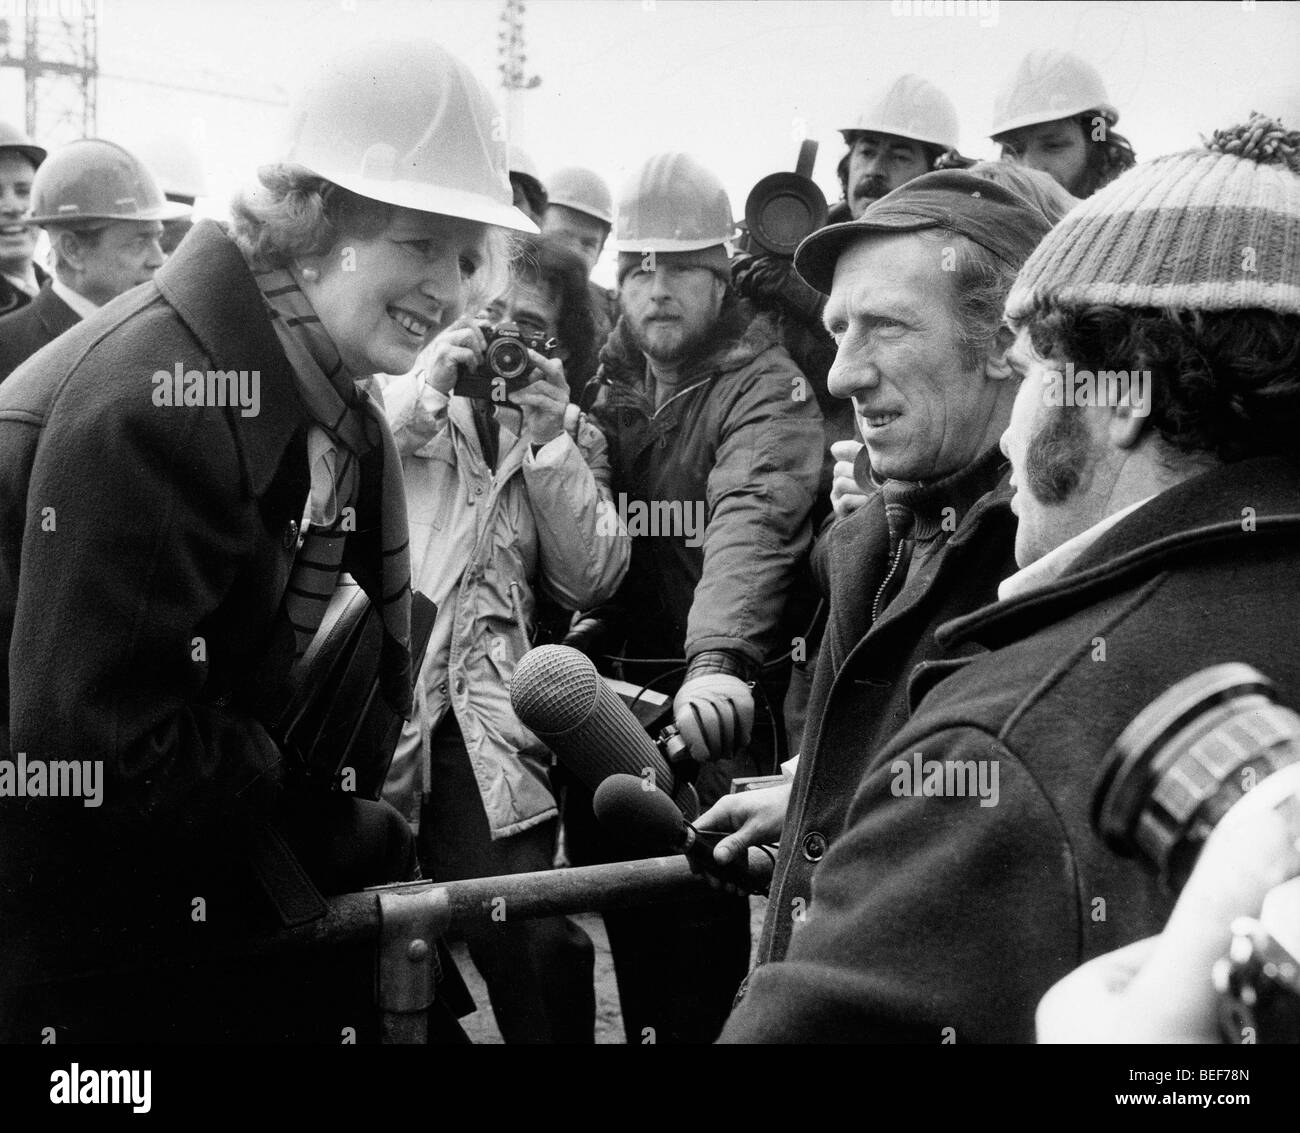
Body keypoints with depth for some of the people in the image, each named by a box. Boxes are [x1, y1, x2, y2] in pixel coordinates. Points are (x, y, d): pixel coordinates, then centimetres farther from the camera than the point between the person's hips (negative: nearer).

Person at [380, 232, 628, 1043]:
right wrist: (423, 392, -9)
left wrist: (551, 439, -2)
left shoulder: (570, 435, 17)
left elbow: (590, 582, 4)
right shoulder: (398, 391, 10)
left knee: (529, 941, -11)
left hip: (484, 719, 2)